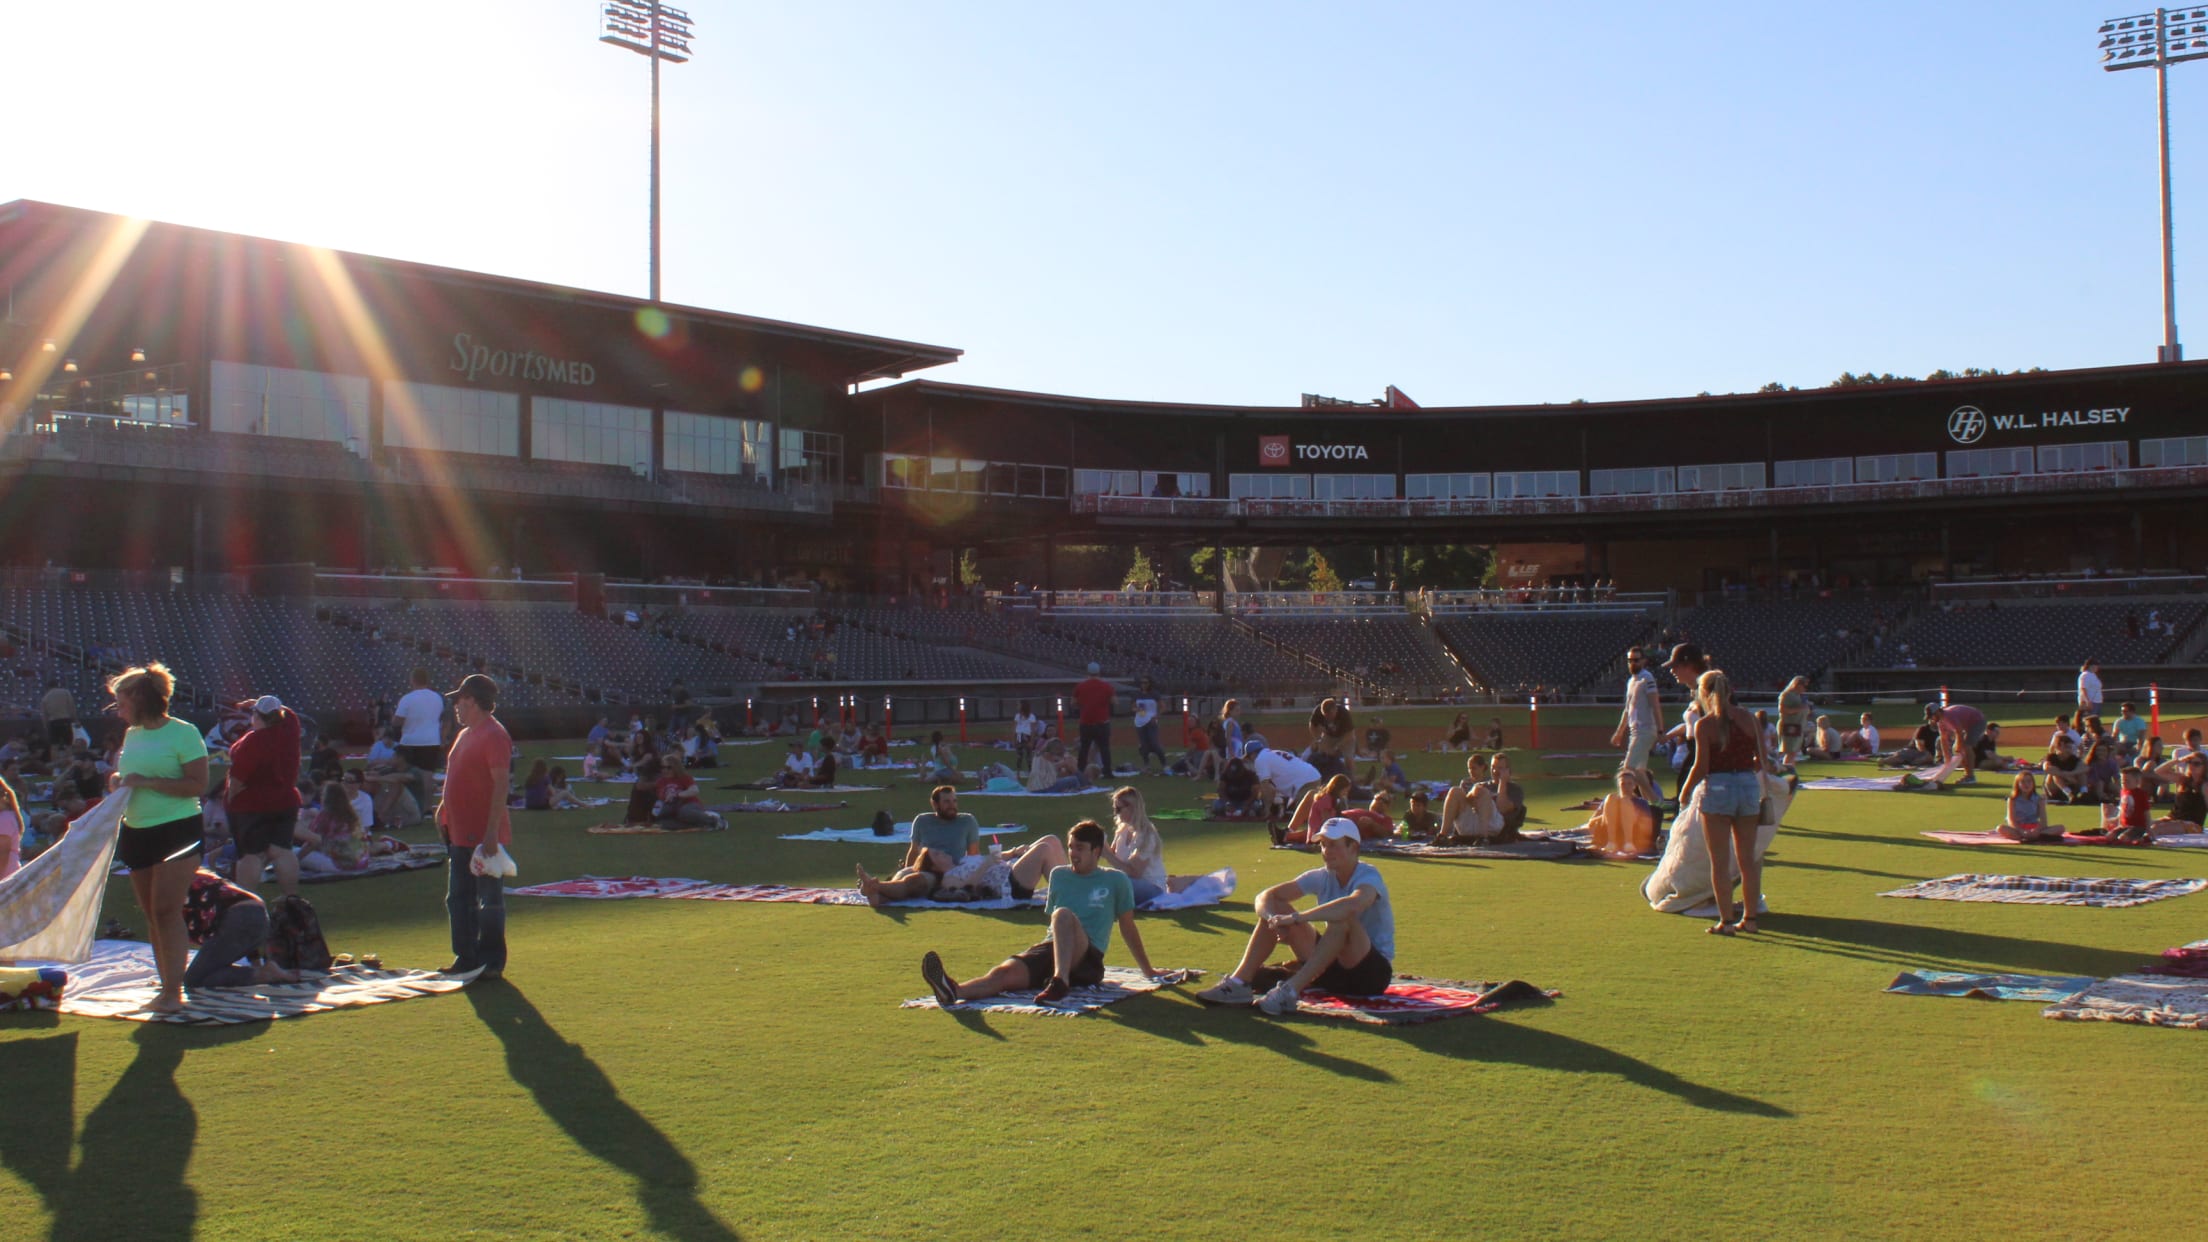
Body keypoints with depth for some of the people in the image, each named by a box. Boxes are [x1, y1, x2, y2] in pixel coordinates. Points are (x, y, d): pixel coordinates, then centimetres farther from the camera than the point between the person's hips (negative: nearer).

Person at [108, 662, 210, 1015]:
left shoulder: (183, 732, -9)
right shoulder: (131, 734, 13)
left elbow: (197, 785, -15)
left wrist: (148, 782, -20)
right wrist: (118, 780, 4)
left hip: (177, 830, -8)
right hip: (137, 833, 8)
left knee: (166, 909, -13)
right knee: (151, 914, 9)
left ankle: (174, 991, -11)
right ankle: (166, 985, 17)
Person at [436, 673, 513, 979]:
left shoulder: (494, 735, -15)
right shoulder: (465, 734, 16)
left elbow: (501, 784, -21)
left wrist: (492, 831, -25)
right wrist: (443, 812, 20)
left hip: (484, 836, -10)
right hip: (460, 833, 10)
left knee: (489, 900, -3)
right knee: (458, 898, 15)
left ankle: (492, 963, 3)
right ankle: (466, 958, 22)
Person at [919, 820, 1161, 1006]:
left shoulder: (1116, 881, 10)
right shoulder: (1059, 875, 21)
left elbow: (1128, 928, 17)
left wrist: (1148, 971, 22)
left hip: (1087, 961, -3)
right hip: (1049, 948, 3)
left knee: (1064, 914, -35)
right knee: (1007, 970, -30)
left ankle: (1060, 981, -52)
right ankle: (953, 991, -59)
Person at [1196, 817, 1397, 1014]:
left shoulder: (1368, 876, -17)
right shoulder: (1321, 877, 1)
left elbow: (1353, 905, -42)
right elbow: (1266, 897, -2)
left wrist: (1295, 918, -40)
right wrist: (1275, 919, -26)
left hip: (1374, 971, -6)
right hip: (1334, 965, 6)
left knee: (1342, 917, -36)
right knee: (1276, 909, -5)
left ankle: (1290, 990, -40)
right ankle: (1239, 982, -16)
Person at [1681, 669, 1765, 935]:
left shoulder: (1704, 725, -9)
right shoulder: (1749, 720, 3)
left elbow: (1701, 767, -11)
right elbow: (1761, 761, 5)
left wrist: (1684, 793, 3)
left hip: (1717, 790, -4)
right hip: (1749, 786, 4)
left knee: (1720, 861, 3)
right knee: (1747, 858, 13)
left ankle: (1726, 921, 2)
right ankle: (1749, 917, 18)